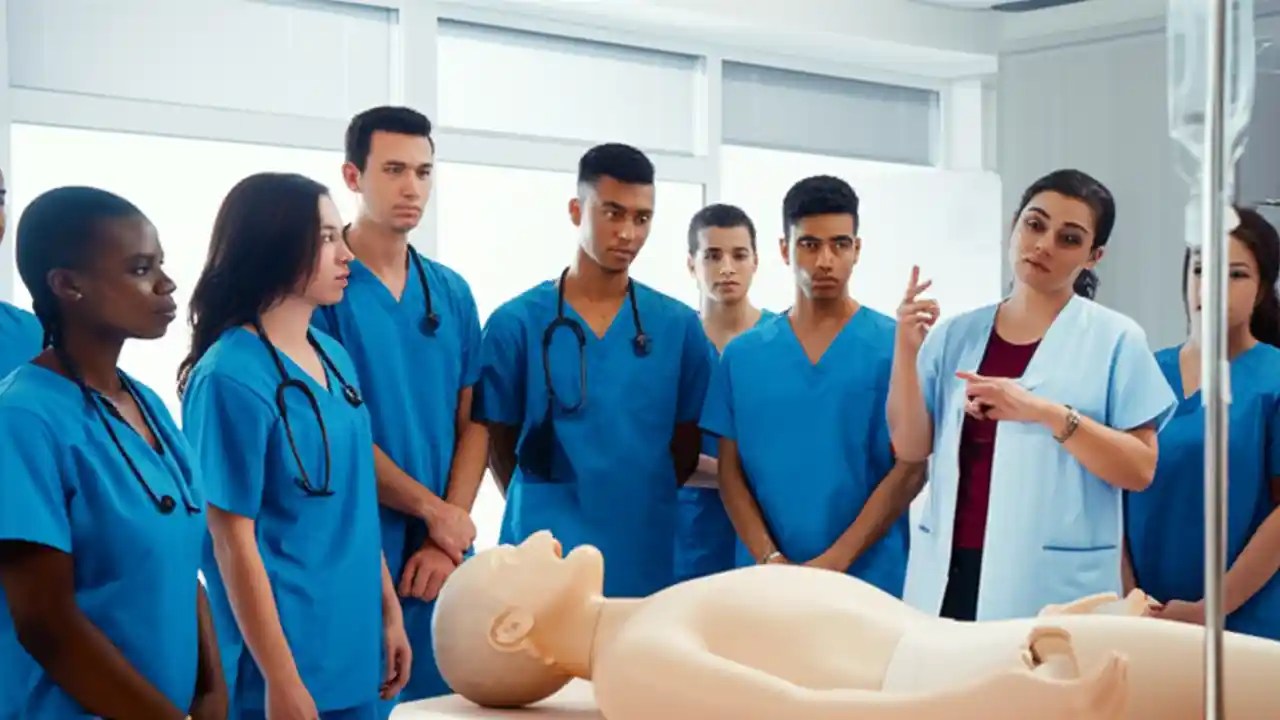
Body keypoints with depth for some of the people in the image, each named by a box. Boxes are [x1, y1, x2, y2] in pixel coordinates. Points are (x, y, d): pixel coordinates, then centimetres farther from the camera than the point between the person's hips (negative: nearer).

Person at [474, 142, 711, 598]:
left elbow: (685, 448, 12)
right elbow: (498, 442, 6)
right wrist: (545, 511, 7)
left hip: (645, 558, 2)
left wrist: (635, 505, 8)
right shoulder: (516, 323, -2)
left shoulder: (679, 325, 4)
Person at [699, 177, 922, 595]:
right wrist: (769, 560, -9)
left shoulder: (894, 346, -1)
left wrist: (835, 562, -12)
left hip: (869, 582, -2)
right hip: (765, 582, 2)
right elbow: (731, 469, 6)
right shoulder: (742, 355, 8)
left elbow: (911, 469, -5)